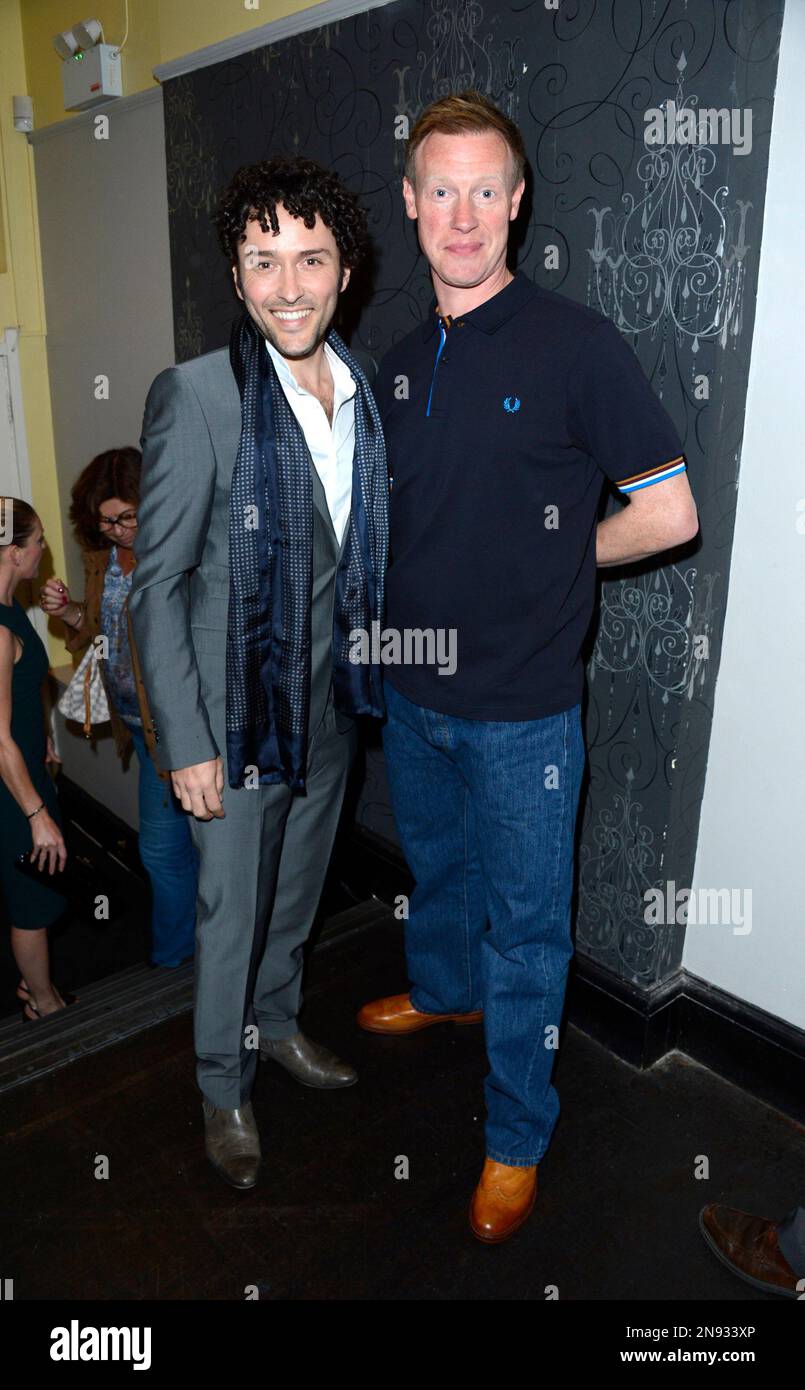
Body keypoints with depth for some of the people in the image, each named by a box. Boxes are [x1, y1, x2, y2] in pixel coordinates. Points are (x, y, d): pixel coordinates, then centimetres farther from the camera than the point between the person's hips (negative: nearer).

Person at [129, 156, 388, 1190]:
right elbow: (157, 584, -16)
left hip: (332, 697, 6)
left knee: (298, 888, 23)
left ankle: (277, 1022, 49)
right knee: (232, 910, 11)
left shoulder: (362, 392, 2)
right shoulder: (195, 396, -17)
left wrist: (365, 670, 11)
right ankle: (223, 1085, 36)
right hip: (239, 708, -5)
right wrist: (185, 743, -17)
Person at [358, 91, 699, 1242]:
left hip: (522, 706, -6)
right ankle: (442, 991, 55)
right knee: (436, 865, 26)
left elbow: (668, 513, -12)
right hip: (414, 692, 6)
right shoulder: (403, 362, 6)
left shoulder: (575, 345, -14)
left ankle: (517, 1138, 28)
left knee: (524, 924, 8)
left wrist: (556, 559, -3)